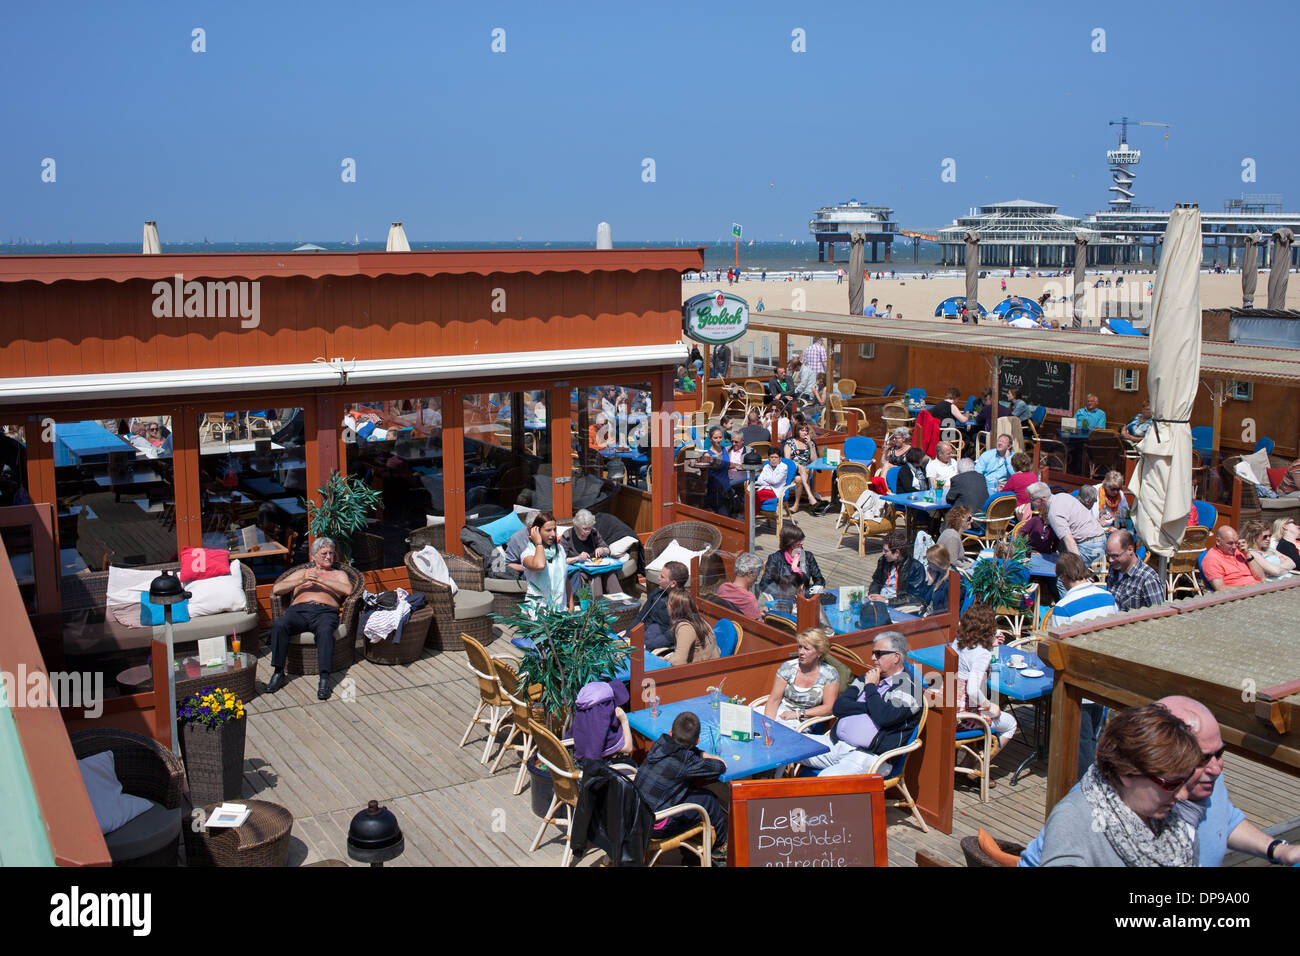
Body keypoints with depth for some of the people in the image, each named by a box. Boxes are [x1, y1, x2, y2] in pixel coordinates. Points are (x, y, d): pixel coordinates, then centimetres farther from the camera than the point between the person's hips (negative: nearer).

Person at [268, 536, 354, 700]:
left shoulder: (338, 574, 29)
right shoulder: (300, 573, 33)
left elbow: (348, 590, 5)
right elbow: (276, 589, 18)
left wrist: (320, 580, -1)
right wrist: (302, 580, 4)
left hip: (325, 611, -2)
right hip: (298, 611, 2)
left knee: (325, 631, -39)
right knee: (279, 625, -33)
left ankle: (324, 678, -44)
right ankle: (278, 672, -28)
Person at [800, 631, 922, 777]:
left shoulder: (908, 686, -4)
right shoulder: (867, 678, 19)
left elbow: (884, 717, -21)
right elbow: (838, 707, 10)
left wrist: (870, 686, -6)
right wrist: (869, 707, -5)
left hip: (869, 755, -8)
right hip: (835, 742, 8)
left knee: (827, 778, -34)